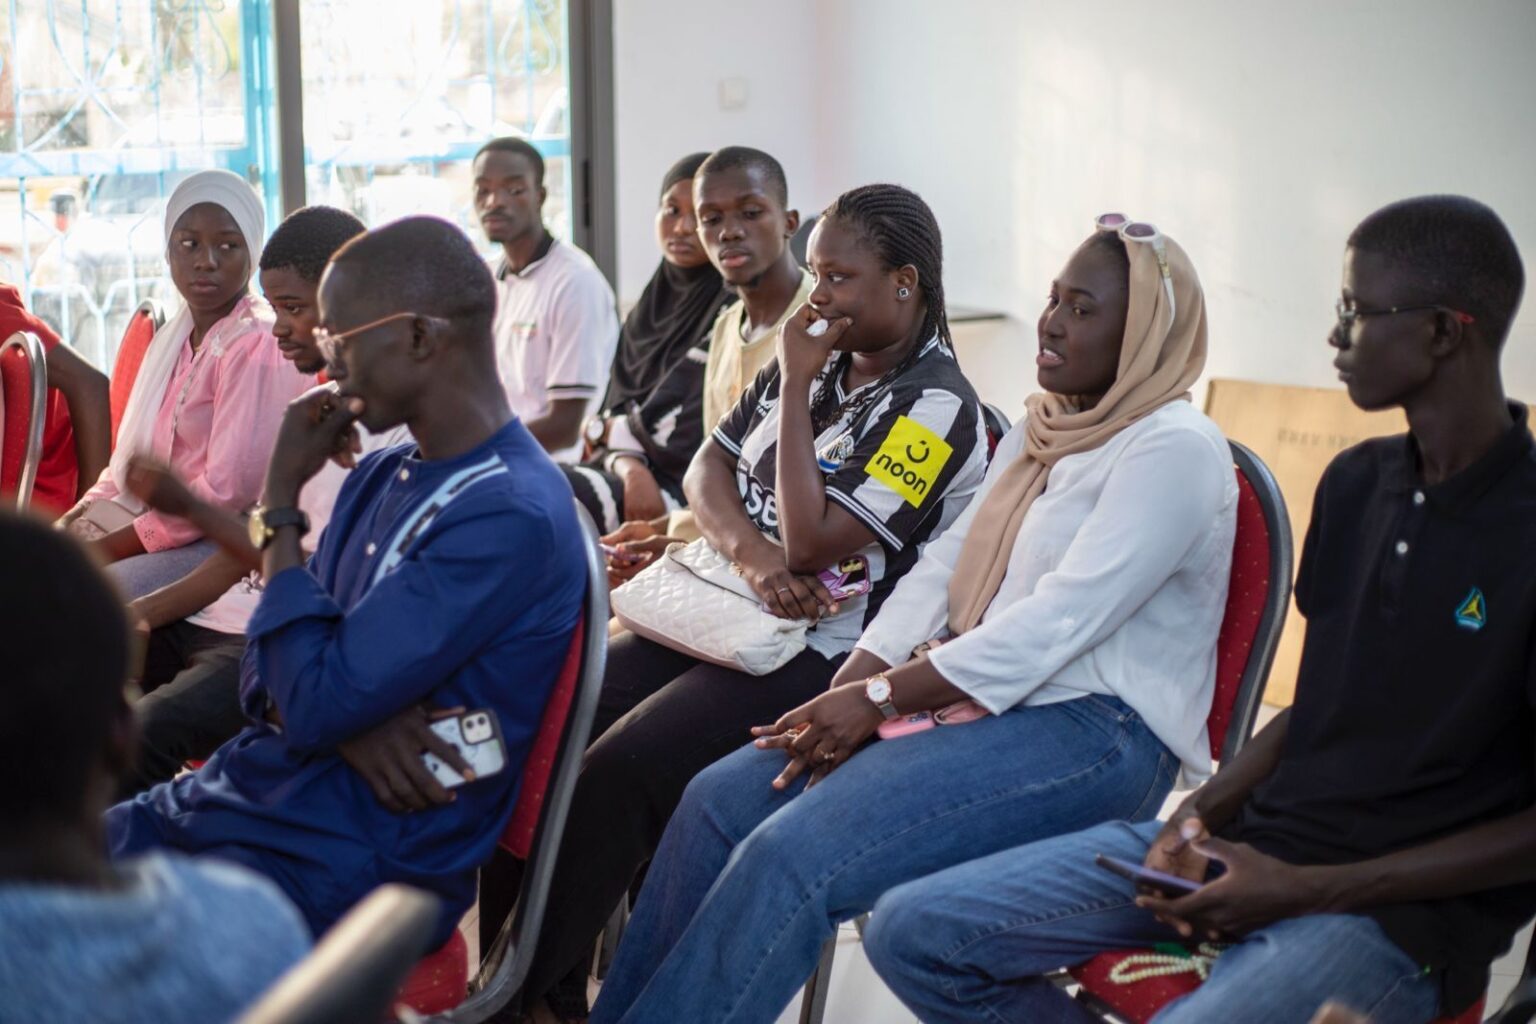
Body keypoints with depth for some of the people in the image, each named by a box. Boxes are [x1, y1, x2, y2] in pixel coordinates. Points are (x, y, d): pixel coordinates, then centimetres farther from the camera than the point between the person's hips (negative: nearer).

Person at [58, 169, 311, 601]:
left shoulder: (255, 345, -15)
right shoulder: (178, 335, 14)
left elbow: (228, 489, -20)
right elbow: (134, 455, 19)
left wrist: (114, 546, -15)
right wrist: (78, 514, 2)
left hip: (224, 544, -9)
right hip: (155, 522, 9)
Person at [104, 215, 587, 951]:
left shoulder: (510, 517, -19)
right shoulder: (379, 476, 10)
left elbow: (314, 705, -21)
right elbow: (271, 674, 12)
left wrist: (280, 498, -11)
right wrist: (349, 720, -12)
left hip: (351, 862, -8)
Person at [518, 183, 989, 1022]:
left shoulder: (934, 408, -13)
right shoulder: (817, 362, 11)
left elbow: (812, 543, -21)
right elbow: (708, 470, 11)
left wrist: (795, 385, -15)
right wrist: (751, 551, -12)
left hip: (815, 652, -8)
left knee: (616, 773, -24)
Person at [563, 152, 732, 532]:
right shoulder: (647, 312, 19)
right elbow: (618, 412, 12)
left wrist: (618, 431, 6)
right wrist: (629, 465, -11)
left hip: (689, 484, -7)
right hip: (638, 471, 7)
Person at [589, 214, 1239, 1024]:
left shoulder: (1175, 449, -13)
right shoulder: (1042, 428, 16)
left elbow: (1057, 622, -20)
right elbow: (945, 567, 9)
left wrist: (881, 699, -19)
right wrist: (843, 693, -5)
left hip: (1093, 731, -9)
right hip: (969, 697, 9)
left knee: (791, 858, -25)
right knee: (717, 801, -3)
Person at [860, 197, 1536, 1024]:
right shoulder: (1355, 482, 12)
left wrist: (1310, 889, -16)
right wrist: (1200, 816, 1)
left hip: (1405, 906, -8)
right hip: (1253, 835, 8)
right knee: (911, 931, -3)